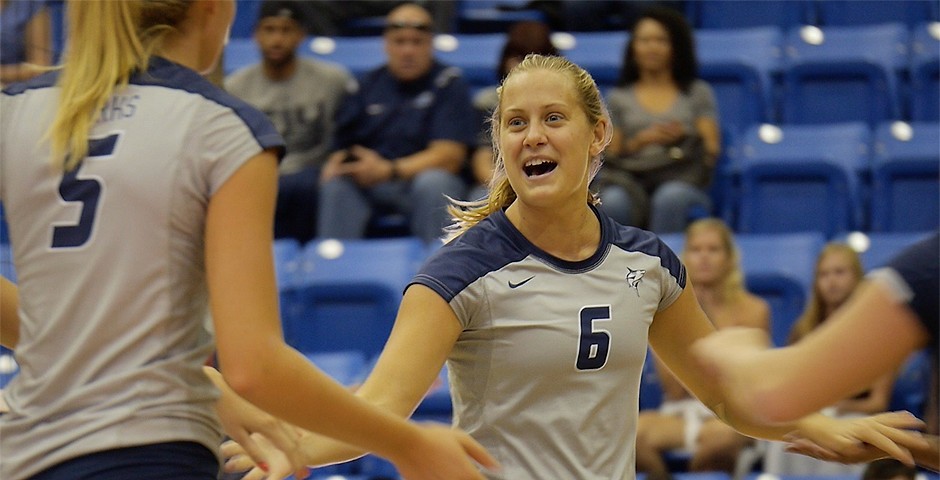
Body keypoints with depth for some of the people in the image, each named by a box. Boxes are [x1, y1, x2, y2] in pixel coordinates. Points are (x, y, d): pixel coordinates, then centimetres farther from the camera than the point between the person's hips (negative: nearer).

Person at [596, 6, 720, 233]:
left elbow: (712, 149, 12)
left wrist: (685, 137, -10)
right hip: (629, 179, 0)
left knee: (670, 198, -39)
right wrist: (640, 142, -8)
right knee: (613, 202, -37)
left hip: (683, 182, 0)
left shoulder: (697, 93, 22)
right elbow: (610, 153, 12)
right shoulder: (619, 98, 23)